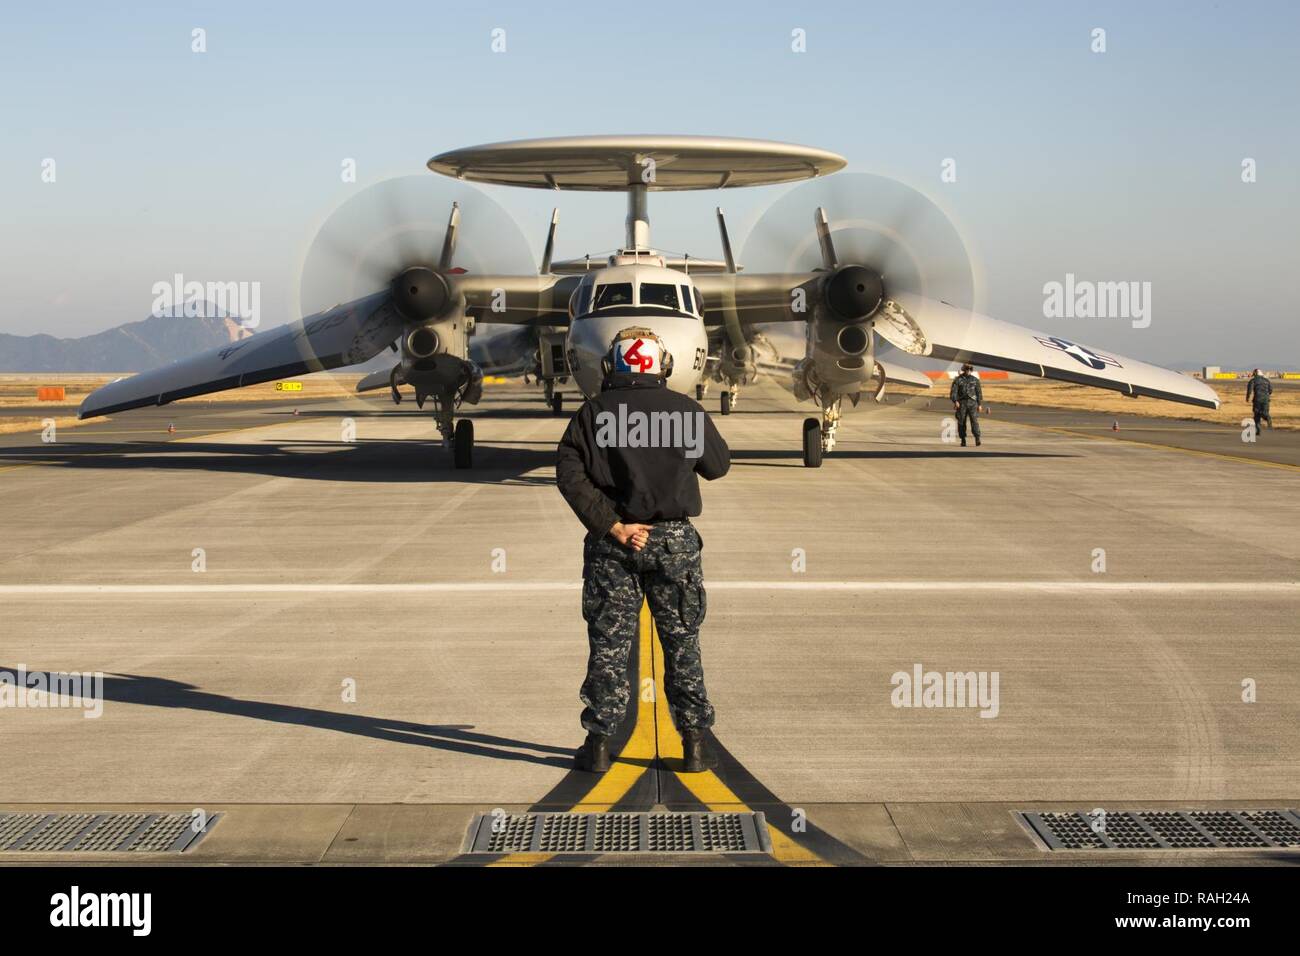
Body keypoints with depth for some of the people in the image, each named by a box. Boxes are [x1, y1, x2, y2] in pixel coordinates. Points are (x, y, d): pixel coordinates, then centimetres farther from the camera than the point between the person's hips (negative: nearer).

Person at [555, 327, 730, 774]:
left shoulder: (592, 413, 0)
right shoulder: (687, 410, 1)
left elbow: (569, 474, -10)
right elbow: (718, 465, 11)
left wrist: (613, 527, -12)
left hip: (612, 542, 0)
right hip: (675, 538, 0)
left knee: (608, 643, 6)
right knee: (682, 643, 8)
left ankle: (599, 743, 7)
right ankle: (694, 743, 10)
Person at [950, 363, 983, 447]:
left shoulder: (975, 380, 8)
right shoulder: (958, 380, 2)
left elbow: (979, 392, 10)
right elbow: (953, 391, -6)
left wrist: (979, 404, 5)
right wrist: (955, 401, -20)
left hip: (972, 403, 0)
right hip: (961, 403, 0)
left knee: (974, 420, -13)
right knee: (961, 422, 0)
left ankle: (977, 439, -18)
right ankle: (963, 440, 9)